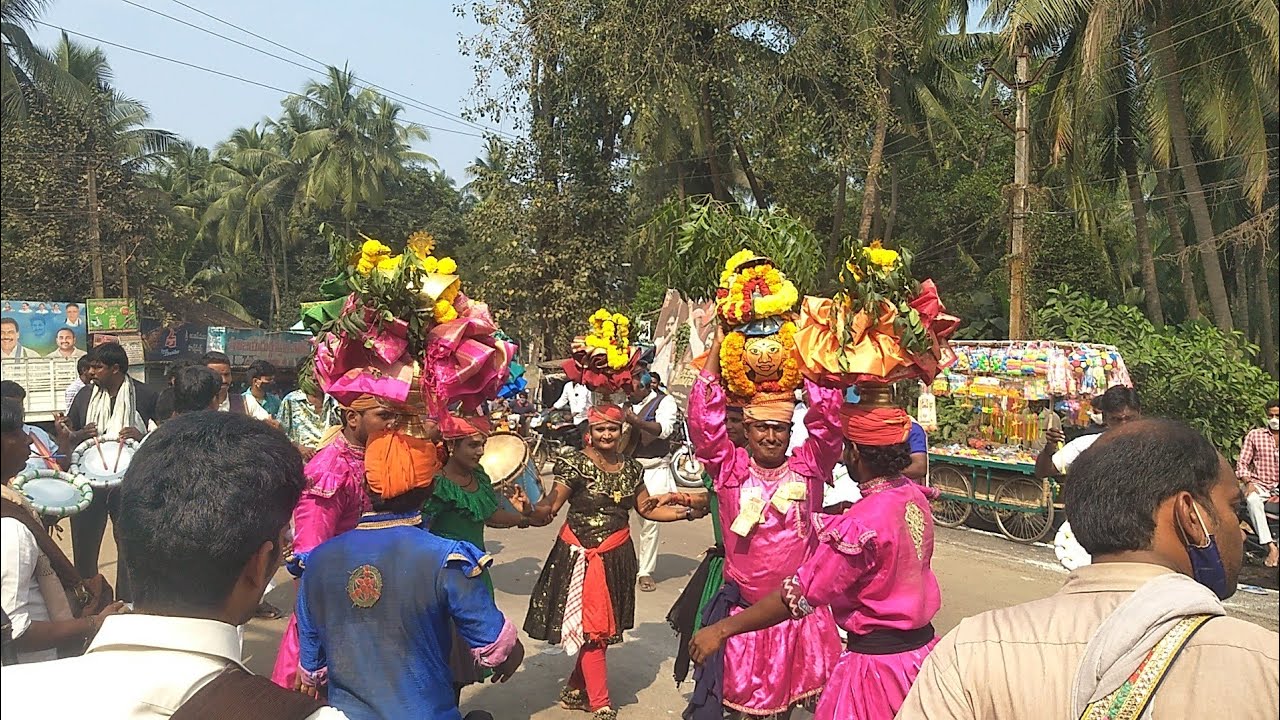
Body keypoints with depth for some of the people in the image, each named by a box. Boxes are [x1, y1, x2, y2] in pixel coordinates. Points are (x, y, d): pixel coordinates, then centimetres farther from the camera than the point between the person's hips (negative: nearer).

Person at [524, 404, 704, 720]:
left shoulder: (631, 468, 5)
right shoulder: (575, 464, -12)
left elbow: (647, 508, 13)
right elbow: (549, 508, -18)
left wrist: (687, 512, 5)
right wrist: (530, 511, -39)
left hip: (617, 557, 6)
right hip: (583, 556, -5)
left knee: (606, 628, 12)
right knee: (592, 629, -2)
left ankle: (575, 690, 29)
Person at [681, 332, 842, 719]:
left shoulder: (809, 466, -1)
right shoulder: (730, 468, -2)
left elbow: (828, 415, -10)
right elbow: (703, 418, -11)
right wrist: (719, 345, -12)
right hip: (741, 609, 0)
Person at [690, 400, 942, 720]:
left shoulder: (861, 524, -26)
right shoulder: (915, 494, -2)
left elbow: (798, 596, -24)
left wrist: (721, 629, -18)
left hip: (878, 659, -8)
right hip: (923, 646, 8)